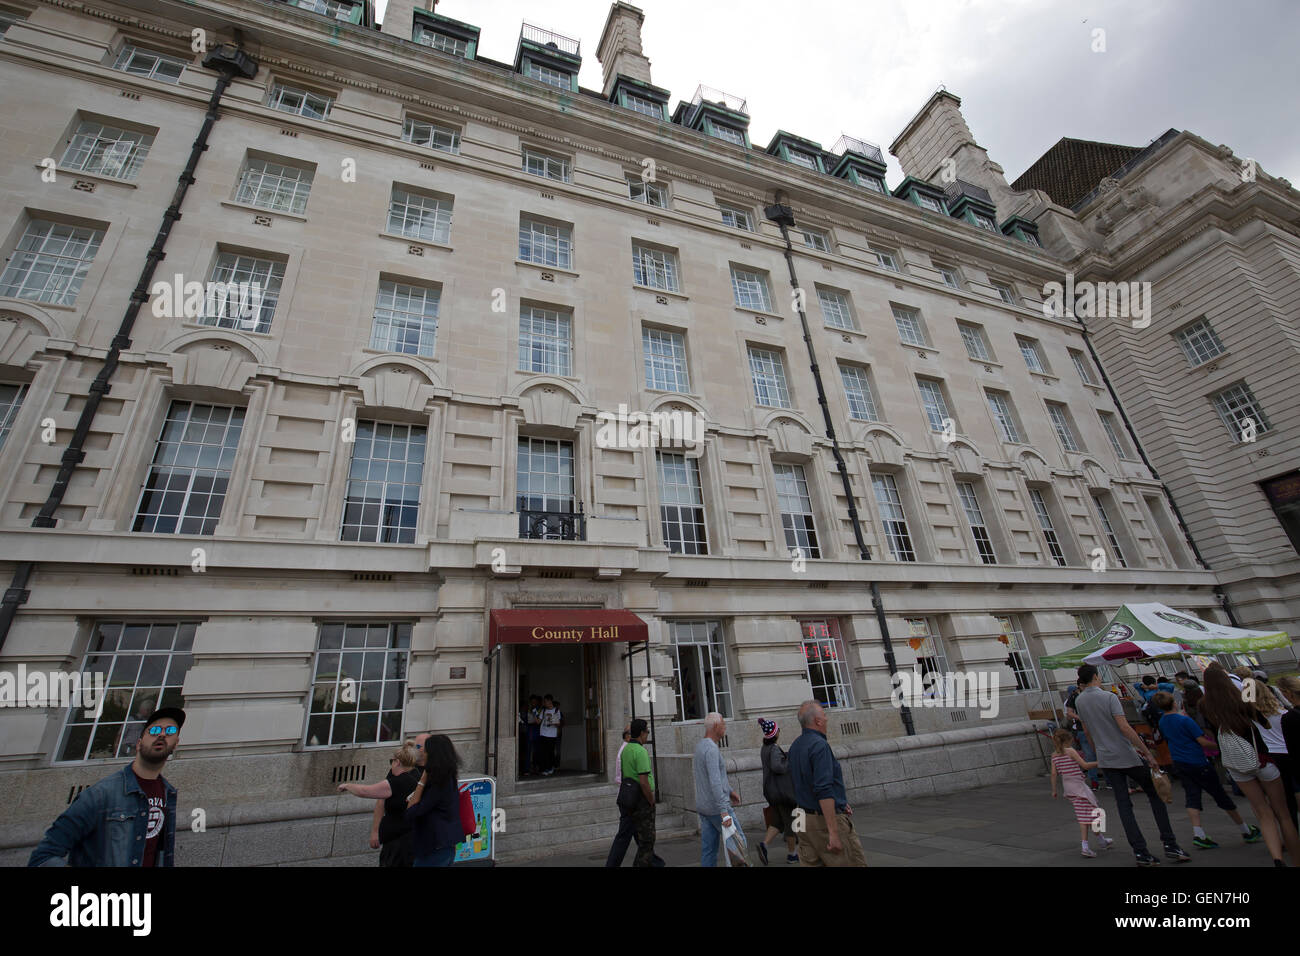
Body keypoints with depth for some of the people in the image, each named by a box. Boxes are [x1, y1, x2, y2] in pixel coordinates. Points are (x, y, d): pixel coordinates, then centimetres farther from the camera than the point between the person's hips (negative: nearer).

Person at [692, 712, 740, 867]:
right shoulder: (711, 749, -21)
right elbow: (715, 782, -28)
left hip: (703, 806, 9)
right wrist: (723, 811, -28)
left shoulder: (700, 745, 11)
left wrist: (730, 791, 25)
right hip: (716, 807, -9)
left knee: (708, 848, 11)